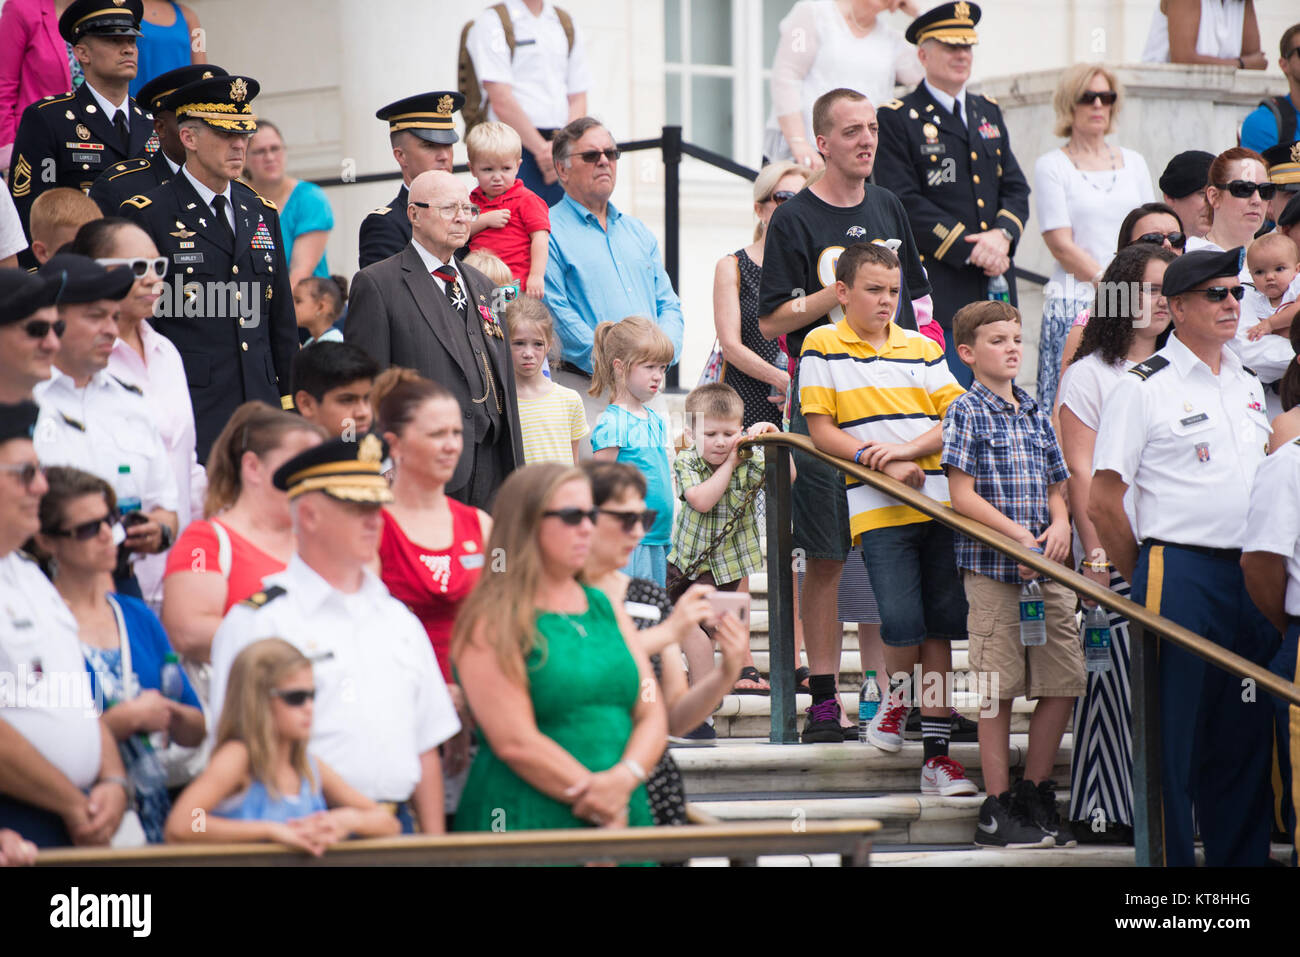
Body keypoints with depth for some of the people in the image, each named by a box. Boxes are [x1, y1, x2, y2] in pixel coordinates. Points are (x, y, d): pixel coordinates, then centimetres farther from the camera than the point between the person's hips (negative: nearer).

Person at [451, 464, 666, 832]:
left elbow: (653, 715, 9)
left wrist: (624, 778, -11)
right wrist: (601, 807, -13)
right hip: (526, 823, -6)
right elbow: (515, 742, -14)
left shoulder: (605, 608, 14)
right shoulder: (492, 622, -6)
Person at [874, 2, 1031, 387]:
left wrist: (1004, 234, -7)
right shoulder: (896, 119, -2)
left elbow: (1016, 189, 15)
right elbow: (905, 203, -11)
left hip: (996, 284, 6)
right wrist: (968, 249, -16)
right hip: (938, 290, -6)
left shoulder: (989, 113, 19)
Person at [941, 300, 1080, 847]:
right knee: (998, 689, -3)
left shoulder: (1035, 415, 16)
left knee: (1064, 680, 4)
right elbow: (962, 496, -9)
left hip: (1045, 567, 6)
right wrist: (1018, 536, -17)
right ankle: (997, 809, 4)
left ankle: (1035, 797, 17)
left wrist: (1059, 524, -1)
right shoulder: (967, 413, -2)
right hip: (991, 567, -6)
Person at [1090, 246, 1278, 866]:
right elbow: (1102, 501, -5)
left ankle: (1242, 856, 15)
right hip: (1180, 574, -6)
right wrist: (1145, 580, 1)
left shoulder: (1250, 386, 16)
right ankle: (1170, 861, 3)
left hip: (1251, 577, 6)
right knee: (1175, 733, -3)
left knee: (1245, 732, 8)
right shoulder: (1143, 388, -4)